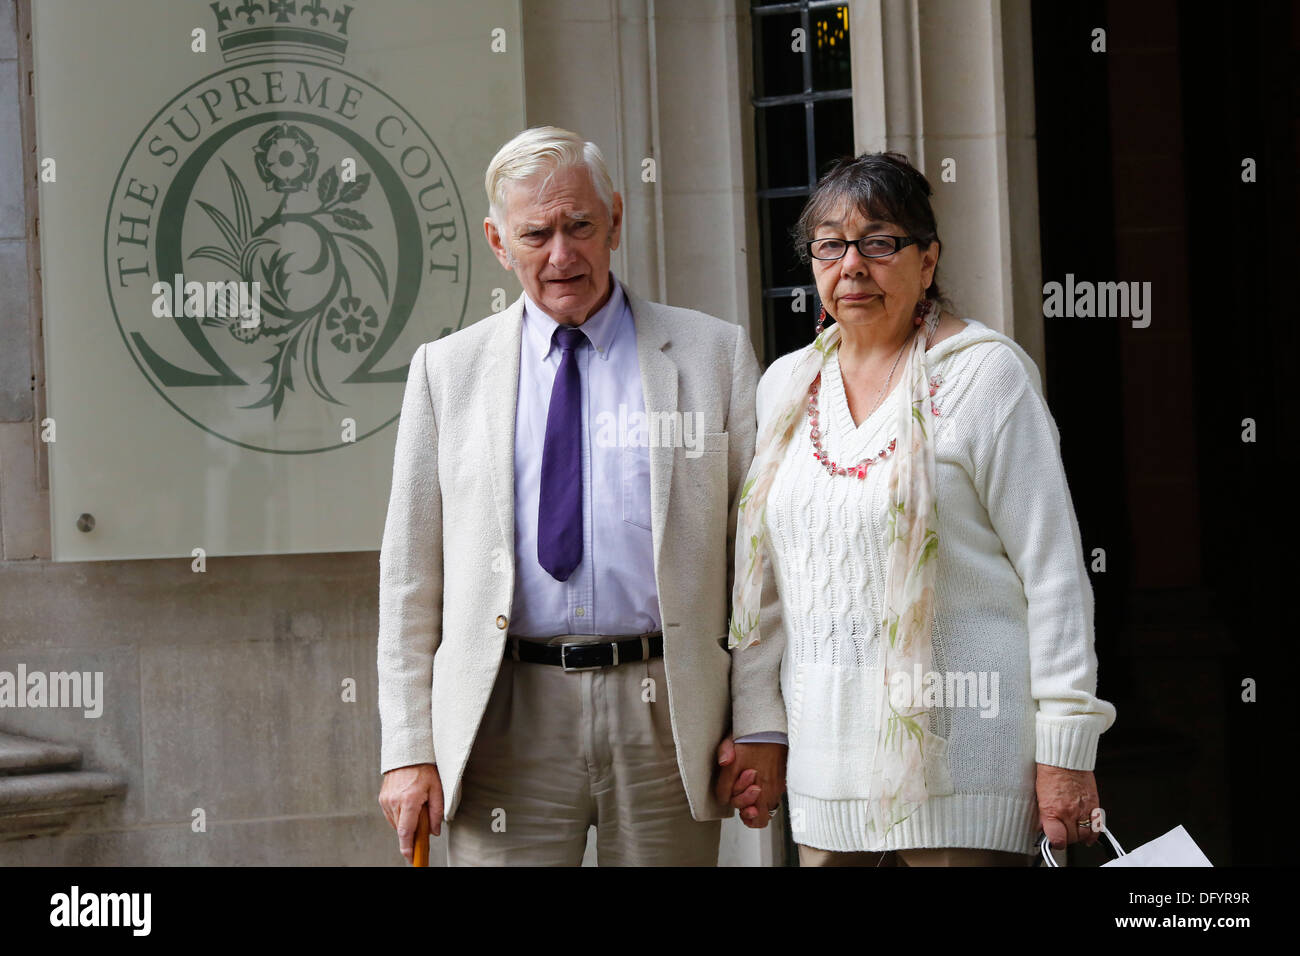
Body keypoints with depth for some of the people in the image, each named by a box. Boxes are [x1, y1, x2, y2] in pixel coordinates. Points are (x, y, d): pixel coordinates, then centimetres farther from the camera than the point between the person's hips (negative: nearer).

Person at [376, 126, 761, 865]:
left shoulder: (715, 354, 7)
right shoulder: (447, 369, 9)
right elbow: (411, 573, 8)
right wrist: (409, 748, 1)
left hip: (667, 718, 0)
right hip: (506, 719, 0)